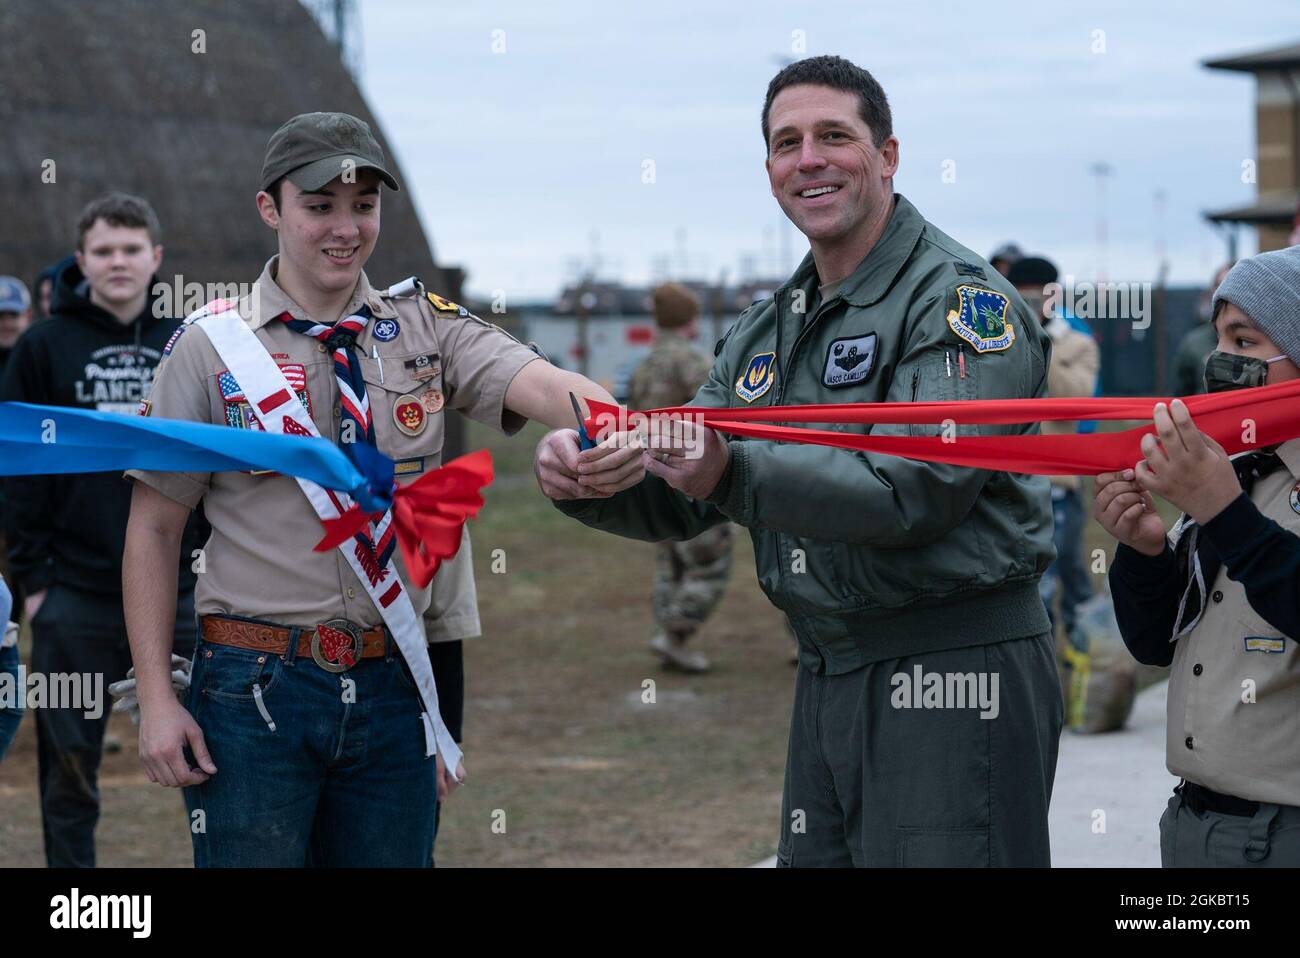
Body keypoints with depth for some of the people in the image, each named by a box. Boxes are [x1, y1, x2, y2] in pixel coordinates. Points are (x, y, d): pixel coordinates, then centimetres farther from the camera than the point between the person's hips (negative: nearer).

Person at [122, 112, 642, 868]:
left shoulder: (426, 325, 6)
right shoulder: (214, 345, -1)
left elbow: (542, 385, -13)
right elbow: (154, 528, 1)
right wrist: (157, 701, -7)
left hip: (393, 688, 3)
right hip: (256, 685, -3)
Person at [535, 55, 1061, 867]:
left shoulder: (961, 299, -10)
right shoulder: (768, 331, 16)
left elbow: (915, 490, -23)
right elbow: (680, 499, 17)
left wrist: (735, 475, -32)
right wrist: (584, 479, -5)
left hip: (954, 677, -8)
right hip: (829, 675, 8)